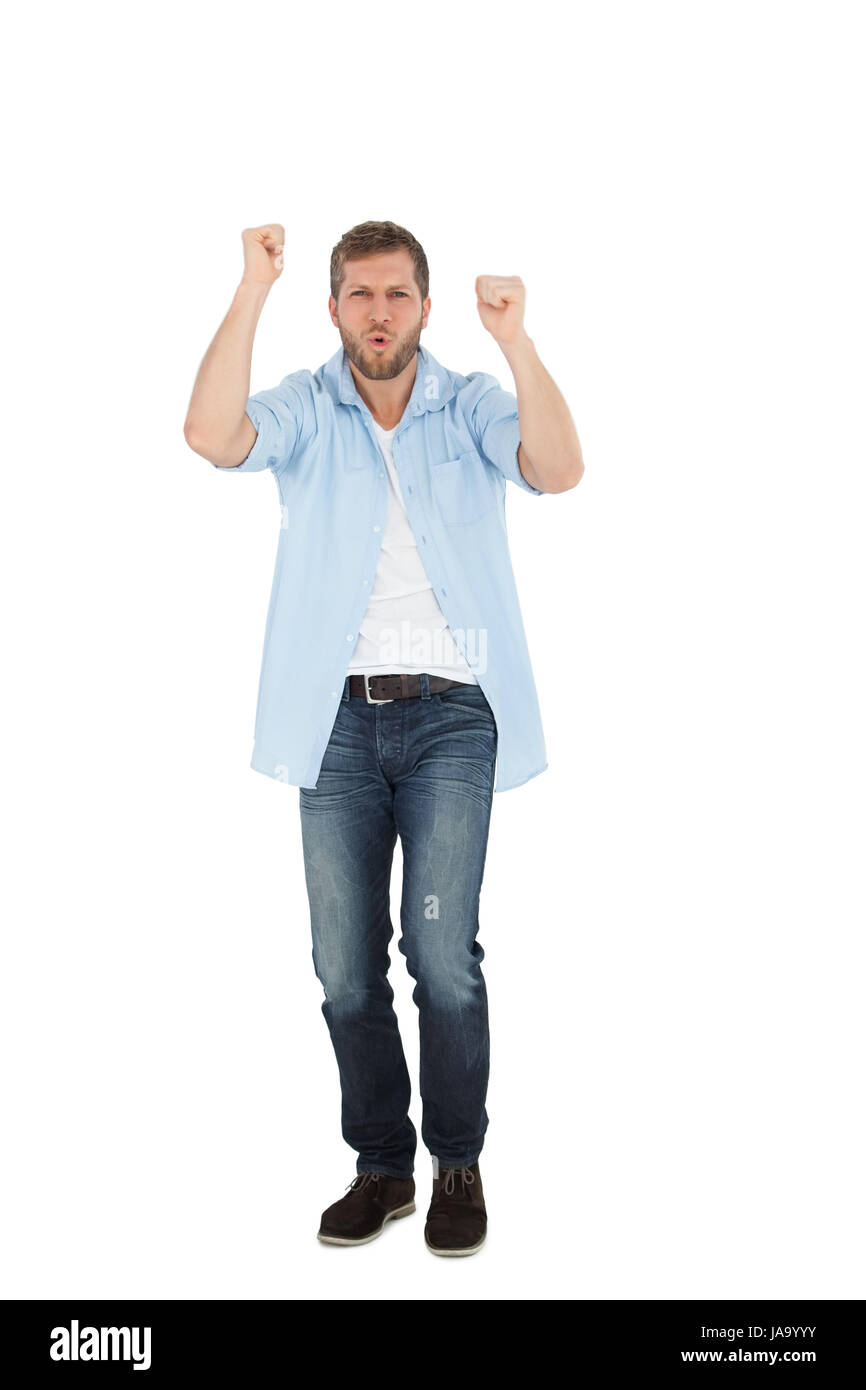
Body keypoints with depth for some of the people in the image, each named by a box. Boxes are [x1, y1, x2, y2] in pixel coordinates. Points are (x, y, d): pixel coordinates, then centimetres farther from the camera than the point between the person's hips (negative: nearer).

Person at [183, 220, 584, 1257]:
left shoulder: (473, 405, 6)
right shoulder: (304, 410, 6)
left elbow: (558, 471, -13)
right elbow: (212, 436, -14)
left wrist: (515, 340, -25)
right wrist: (254, 289, -18)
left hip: (450, 714, -2)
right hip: (338, 717, 2)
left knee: (442, 949, -10)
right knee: (344, 965, 7)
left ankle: (458, 1166, 11)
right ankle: (381, 1166, 24)